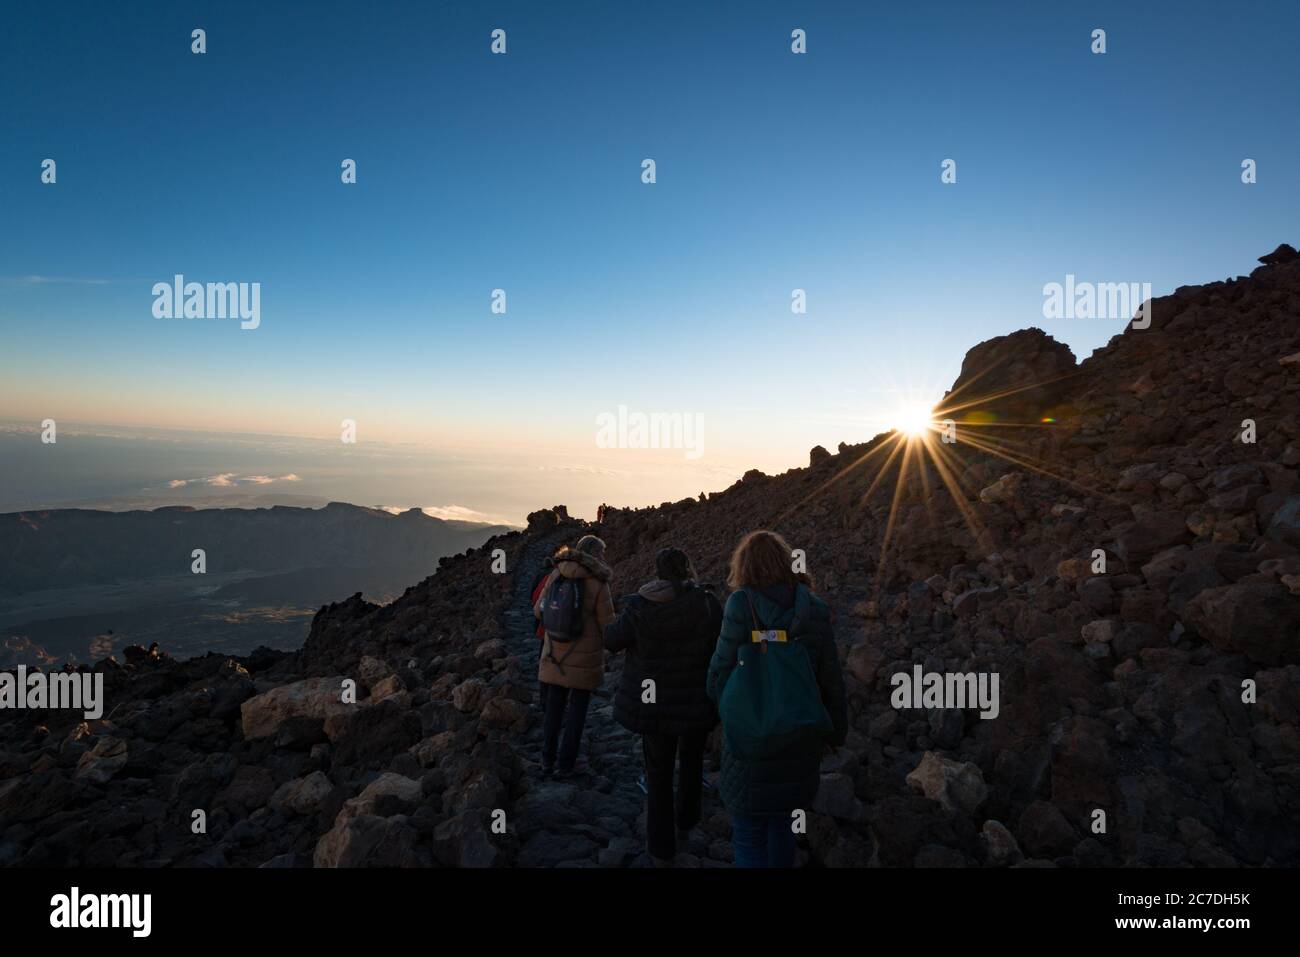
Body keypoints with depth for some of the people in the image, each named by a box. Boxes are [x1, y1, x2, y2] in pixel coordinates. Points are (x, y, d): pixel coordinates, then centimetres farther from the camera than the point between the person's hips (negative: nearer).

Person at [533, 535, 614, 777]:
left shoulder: (556, 574, -3)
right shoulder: (598, 583, -16)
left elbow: (540, 611, 4)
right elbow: (608, 626, -12)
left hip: (555, 655, 4)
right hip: (585, 657, -4)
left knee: (554, 706, 18)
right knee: (577, 709, 11)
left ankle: (548, 759, 26)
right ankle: (565, 764, 18)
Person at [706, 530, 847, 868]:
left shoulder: (741, 604, -16)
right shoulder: (814, 609, -5)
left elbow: (720, 675, -15)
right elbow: (832, 681, 1)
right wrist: (836, 732, 15)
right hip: (801, 745, 4)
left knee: (749, 838, 12)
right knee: (783, 827, 25)